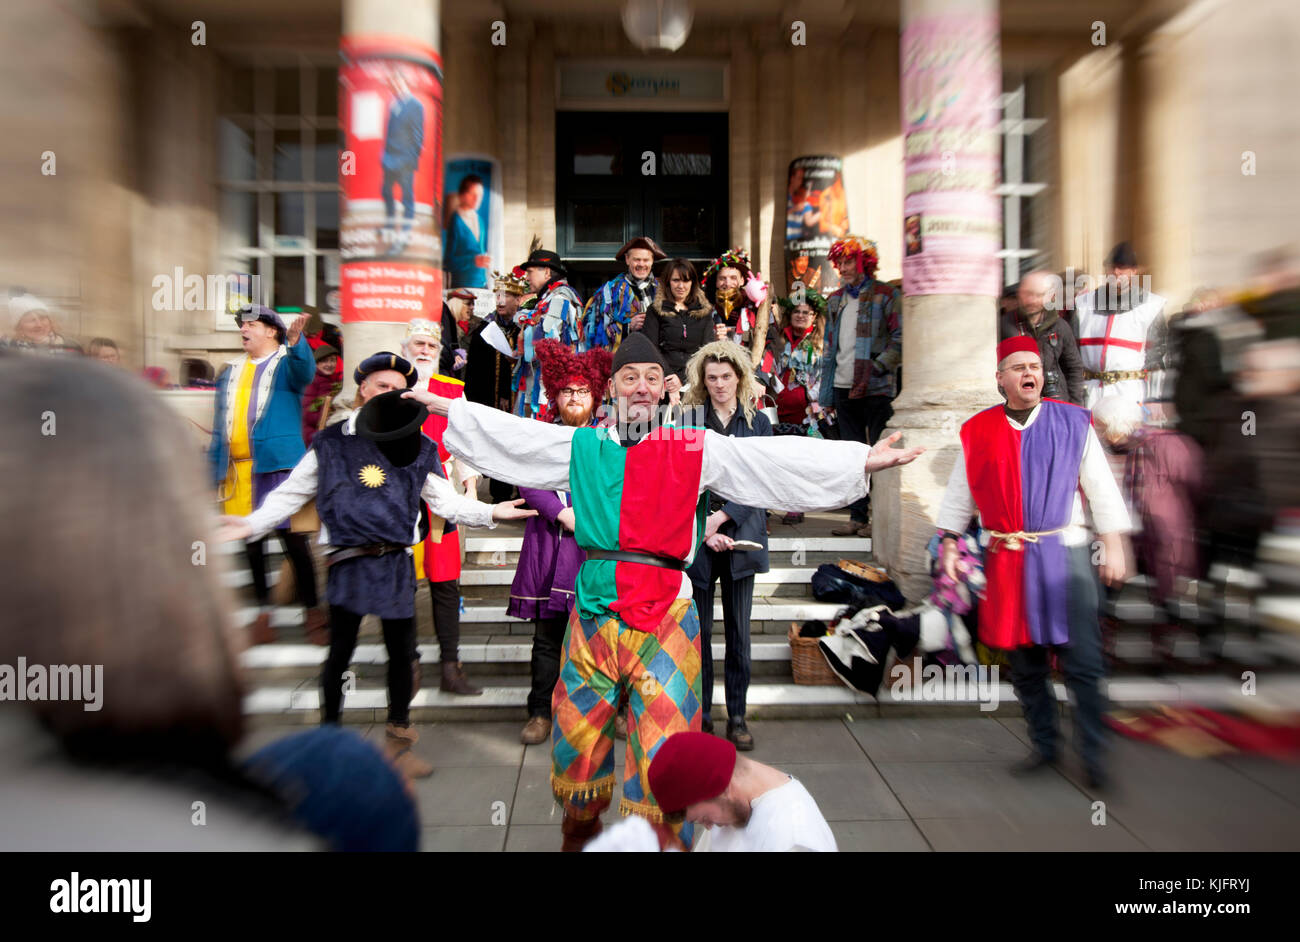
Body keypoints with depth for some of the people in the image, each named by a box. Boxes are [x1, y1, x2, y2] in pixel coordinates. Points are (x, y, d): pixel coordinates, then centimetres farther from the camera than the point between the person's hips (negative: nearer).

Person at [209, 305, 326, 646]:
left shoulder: (287, 362, 4)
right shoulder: (230, 370, 21)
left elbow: (304, 370, -23)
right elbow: (220, 423, 20)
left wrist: (295, 340, -42)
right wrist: (213, 465, 14)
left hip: (276, 463, -6)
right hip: (236, 467, 6)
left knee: (291, 534, -7)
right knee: (251, 538, 10)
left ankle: (313, 611, 1)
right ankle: (263, 611, 20)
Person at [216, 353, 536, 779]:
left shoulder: (418, 447, 7)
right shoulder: (331, 443, 4)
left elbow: (445, 500, 7)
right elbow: (291, 493, 7)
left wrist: (490, 511, -5)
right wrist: (251, 523, -5)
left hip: (396, 563, 2)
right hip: (349, 563, -1)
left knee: (402, 653, 8)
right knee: (339, 653, 6)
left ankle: (398, 742, 25)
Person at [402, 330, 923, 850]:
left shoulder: (695, 447, 4)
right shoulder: (582, 445, 11)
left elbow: (775, 459, 0)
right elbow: (510, 434, 19)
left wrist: (864, 459, -5)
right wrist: (442, 403, 21)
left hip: (664, 613, -2)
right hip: (594, 607, 2)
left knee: (661, 748, 0)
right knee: (576, 731, 14)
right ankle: (579, 830, 43)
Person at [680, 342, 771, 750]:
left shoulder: (758, 422, 6)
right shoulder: (688, 421, 3)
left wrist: (723, 516, -12)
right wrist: (704, 530, -12)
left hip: (741, 536, 1)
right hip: (697, 537, -1)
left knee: (739, 631, 6)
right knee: (698, 630, 5)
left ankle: (737, 716, 18)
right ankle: (701, 713, 18)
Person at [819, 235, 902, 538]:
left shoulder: (886, 294, 0)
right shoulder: (835, 300, 17)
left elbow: (900, 339, -6)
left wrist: (876, 368, -16)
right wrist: (827, 393, 14)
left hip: (876, 388, -5)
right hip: (843, 387, 6)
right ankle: (857, 516, 14)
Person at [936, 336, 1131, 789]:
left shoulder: (1073, 423, 4)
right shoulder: (978, 431, 6)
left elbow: (1101, 488, 4)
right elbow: (958, 496, 13)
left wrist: (1113, 546, -1)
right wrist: (950, 546, 8)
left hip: (1065, 554, -1)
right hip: (1006, 560, 2)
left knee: (1083, 662, -2)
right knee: (1025, 663, 10)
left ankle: (1094, 755, 12)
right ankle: (1044, 746, 26)